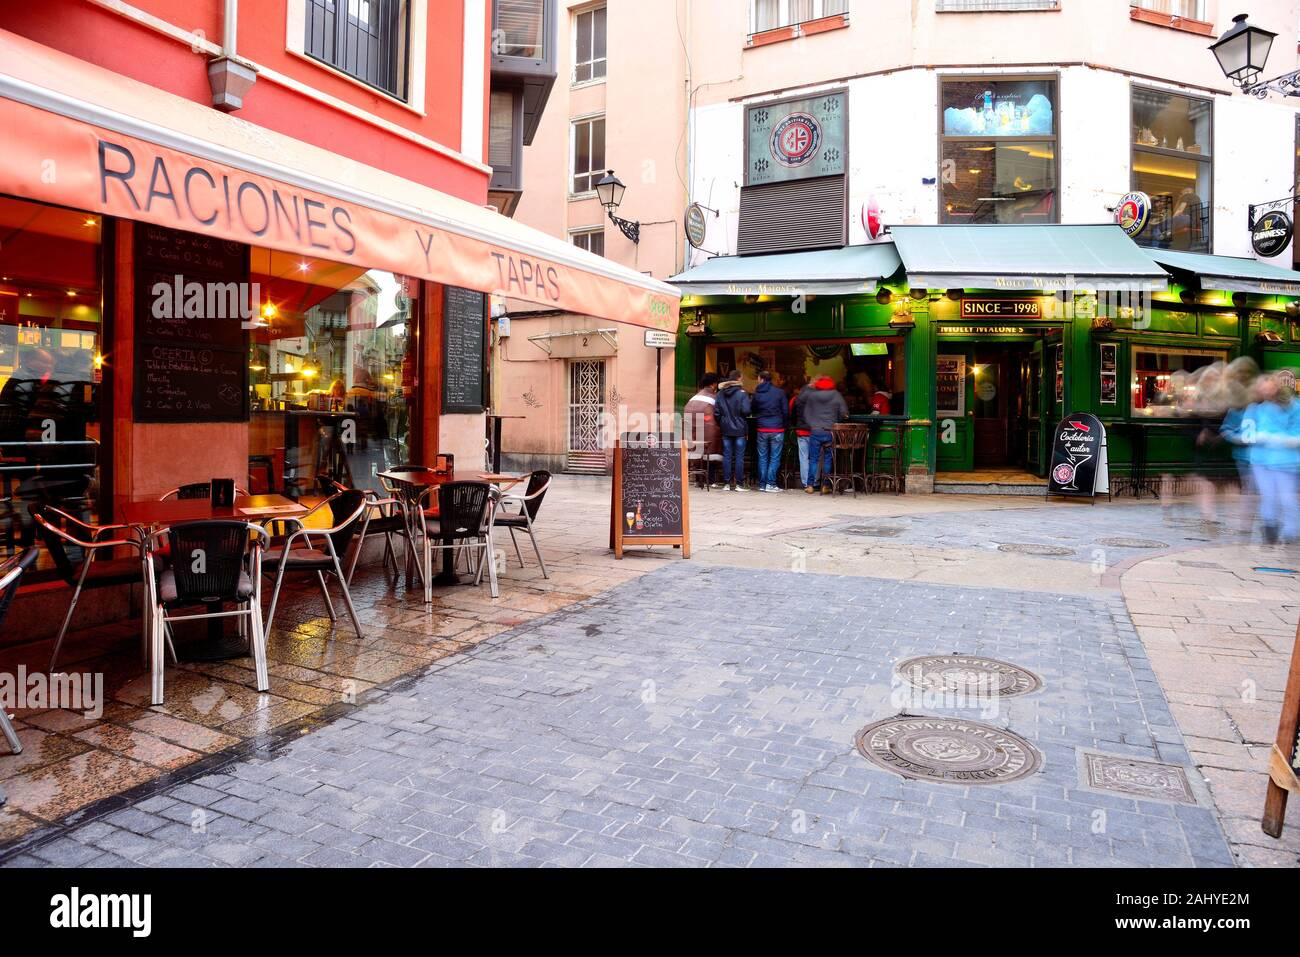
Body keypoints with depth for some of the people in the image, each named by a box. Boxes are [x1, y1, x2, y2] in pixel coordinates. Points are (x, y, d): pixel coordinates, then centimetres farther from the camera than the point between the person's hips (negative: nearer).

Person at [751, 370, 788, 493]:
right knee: (775, 458, 2)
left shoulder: (756, 394, 1)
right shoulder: (779, 393, -4)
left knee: (762, 458, 9)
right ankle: (770, 484, -3)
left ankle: (762, 484, 10)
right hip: (777, 429, -2)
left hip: (762, 430, 2)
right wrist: (785, 425, 10)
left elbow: (752, 410, 9)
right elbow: (786, 411, -2)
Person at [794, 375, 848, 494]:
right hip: (830, 432, 0)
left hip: (815, 431, 0)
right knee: (827, 459, 8)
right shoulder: (837, 396, 1)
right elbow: (844, 414, 1)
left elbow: (798, 404, 13)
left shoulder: (810, 394, 1)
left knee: (813, 459, 5)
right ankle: (825, 485, 8)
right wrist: (836, 423, 15)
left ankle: (810, 485, 4)